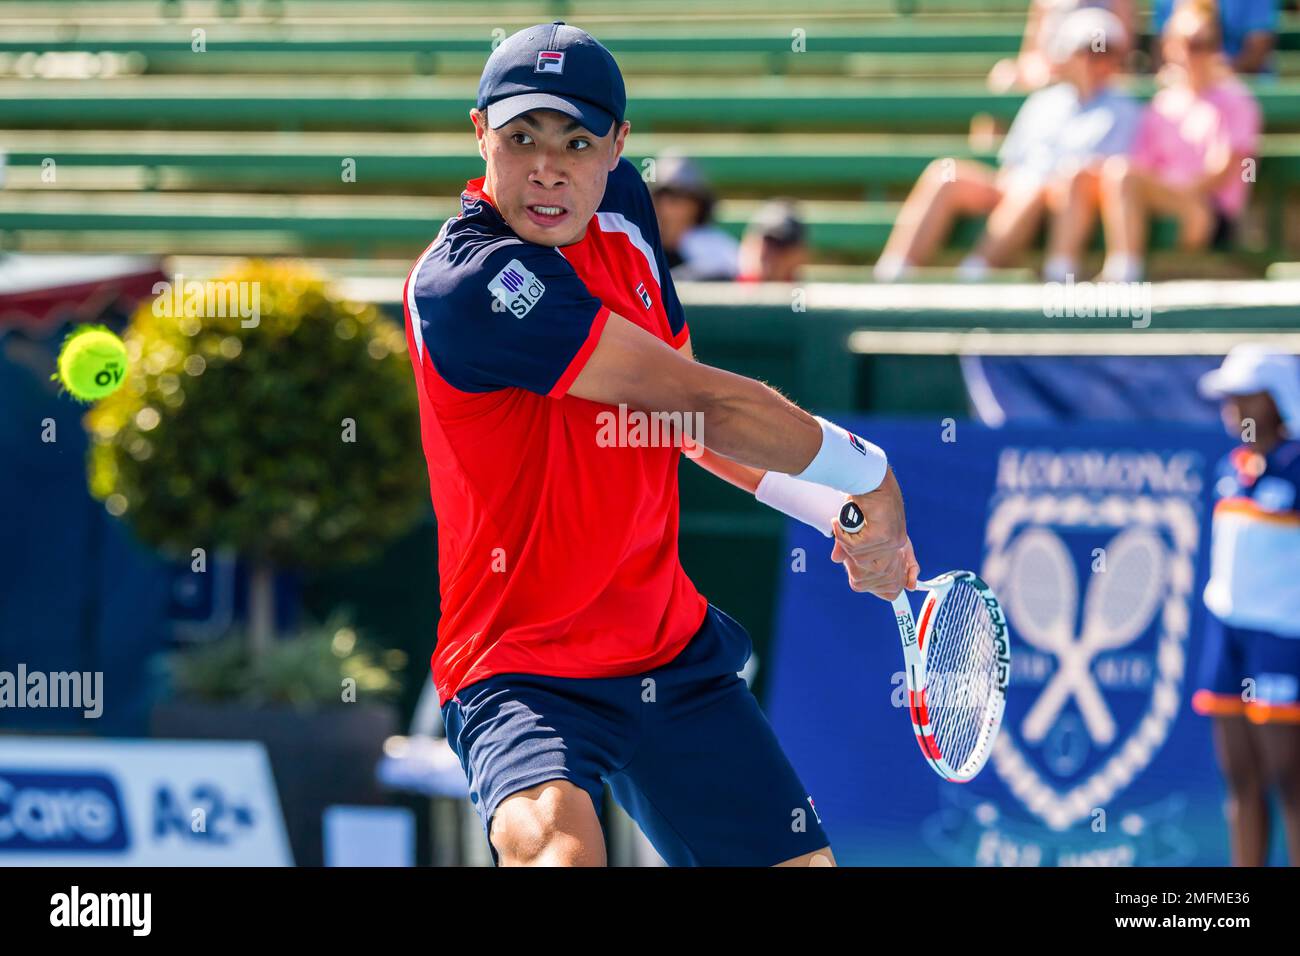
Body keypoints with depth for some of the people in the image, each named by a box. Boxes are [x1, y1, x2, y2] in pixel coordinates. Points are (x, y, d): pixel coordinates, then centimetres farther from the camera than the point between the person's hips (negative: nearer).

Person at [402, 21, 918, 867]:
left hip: (673, 648, 8)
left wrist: (844, 512, 15)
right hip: (522, 669, -8)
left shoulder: (622, 206, 3)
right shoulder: (467, 282, -24)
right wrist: (872, 478, -12)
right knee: (558, 842, -37)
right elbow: (702, 401, -23)